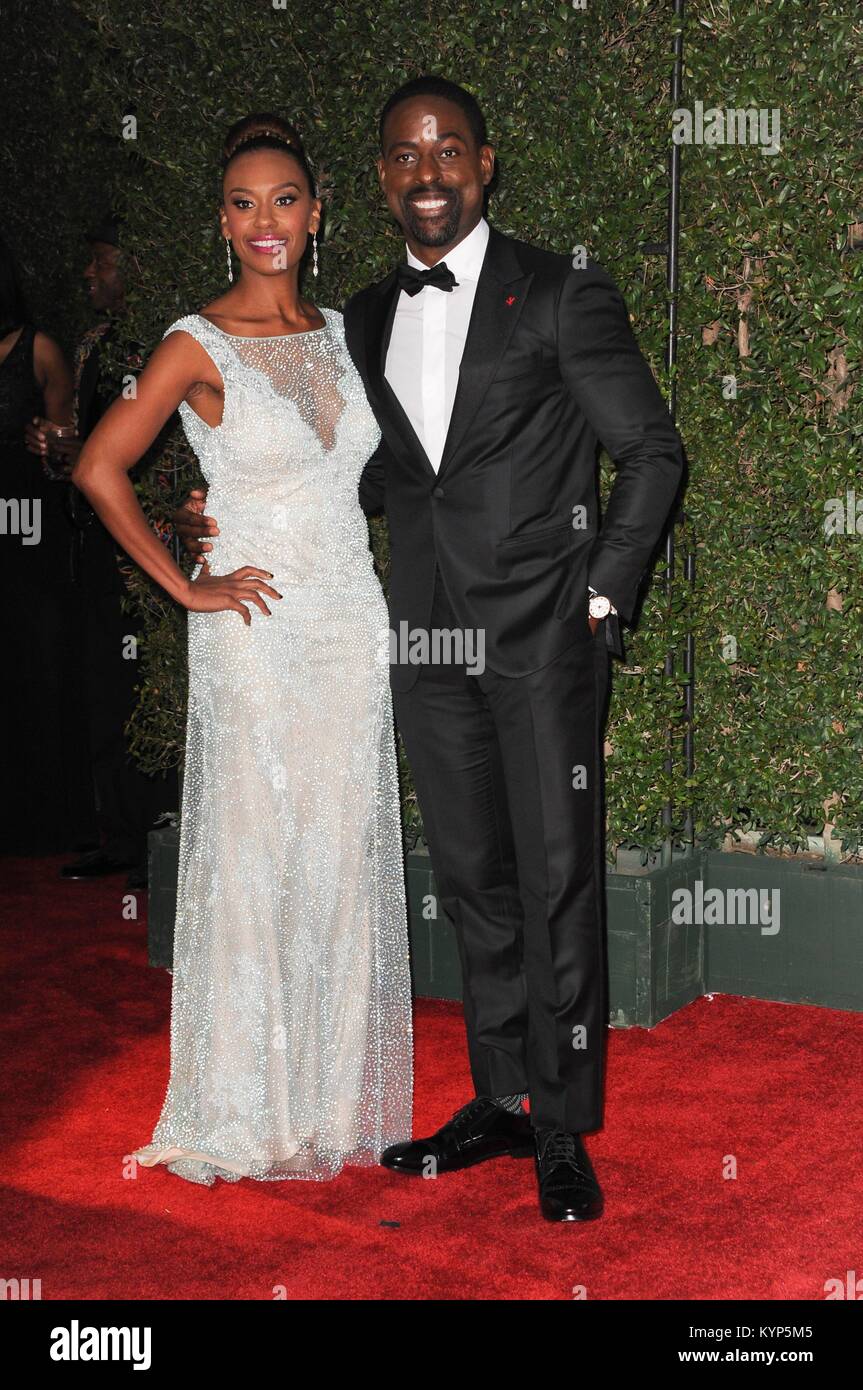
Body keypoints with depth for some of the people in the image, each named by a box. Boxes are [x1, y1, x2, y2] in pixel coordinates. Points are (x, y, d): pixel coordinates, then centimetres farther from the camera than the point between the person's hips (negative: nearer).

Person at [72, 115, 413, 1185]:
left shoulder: (337, 331, 10)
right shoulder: (199, 345, -8)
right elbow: (98, 469, -11)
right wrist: (185, 585, -9)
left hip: (353, 624, 5)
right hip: (257, 628, -5)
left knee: (345, 855, 9)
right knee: (257, 855, 1)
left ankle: (335, 1094, 23)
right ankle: (248, 1110, 16)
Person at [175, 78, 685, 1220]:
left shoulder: (562, 295, -3)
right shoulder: (366, 320, 12)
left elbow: (652, 452, -1)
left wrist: (602, 595, -8)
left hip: (543, 637, -5)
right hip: (430, 644, 5)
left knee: (557, 880, -1)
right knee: (471, 879, 12)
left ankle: (564, 1134, 11)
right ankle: (500, 1101, 26)